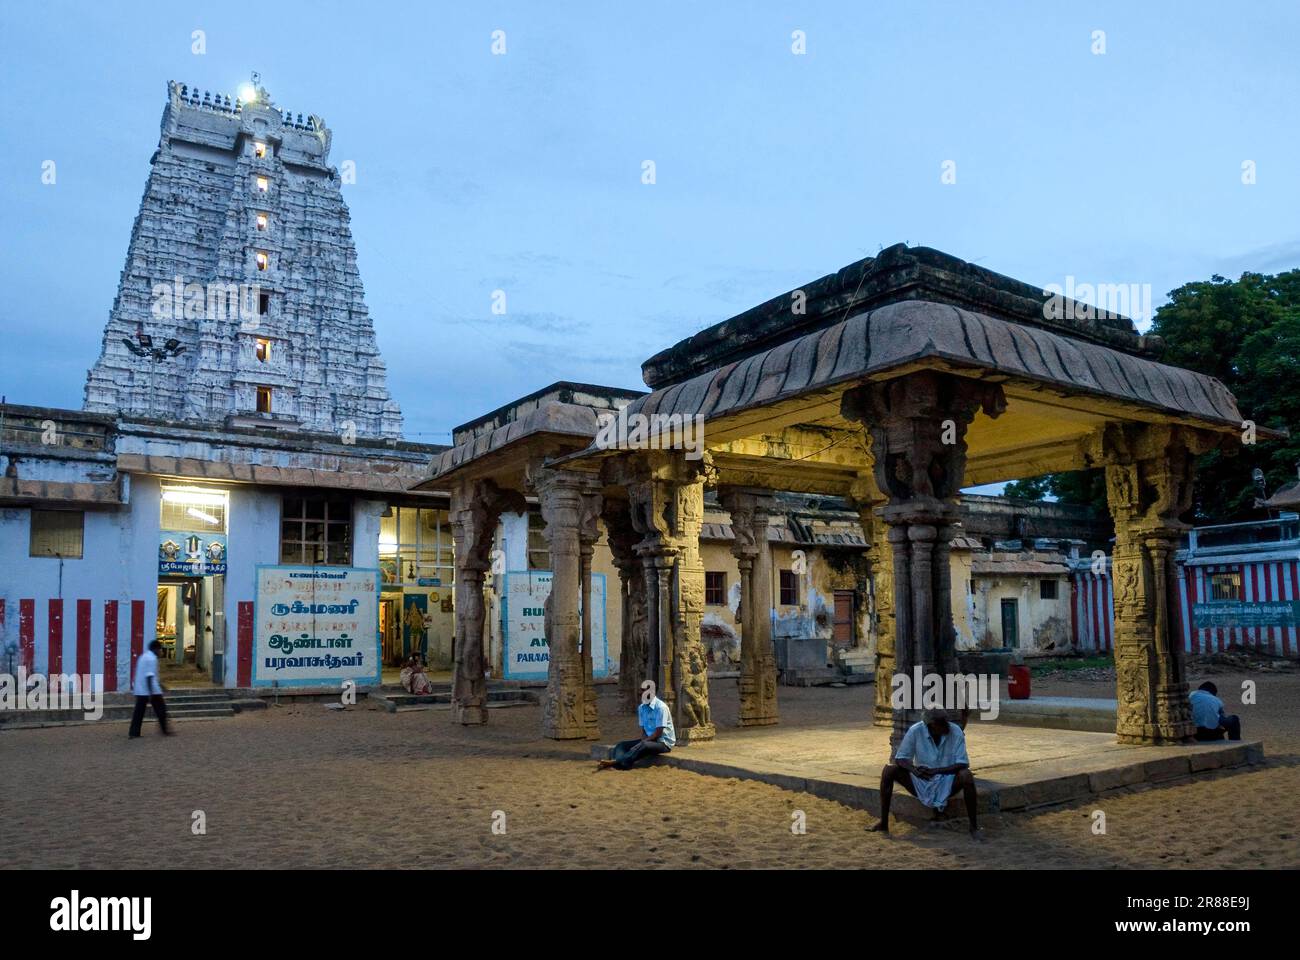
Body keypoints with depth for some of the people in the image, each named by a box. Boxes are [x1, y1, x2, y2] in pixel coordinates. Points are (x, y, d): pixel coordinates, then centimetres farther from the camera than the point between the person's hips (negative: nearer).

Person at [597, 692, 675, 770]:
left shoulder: (660, 707, -16)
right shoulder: (641, 708, 7)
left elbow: (658, 733, -17)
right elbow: (643, 730, 7)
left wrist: (644, 741, -18)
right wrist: (643, 740, -12)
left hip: (663, 742, -8)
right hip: (649, 740, 8)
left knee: (643, 745, -37)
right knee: (622, 744, -8)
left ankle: (614, 762, -44)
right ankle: (617, 764, -40)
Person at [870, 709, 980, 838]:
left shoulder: (956, 732, -17)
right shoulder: (915, 730, -16)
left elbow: (963, 764, -18)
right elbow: (900, 759, -11)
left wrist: (935, 771, -30)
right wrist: (914, 770, -33)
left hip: (946, 784, -1)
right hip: (920, 783, 1)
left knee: (966, 776, -32)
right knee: (888, 770, -22)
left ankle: (974, 826, -16)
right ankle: (884, 823, -15)